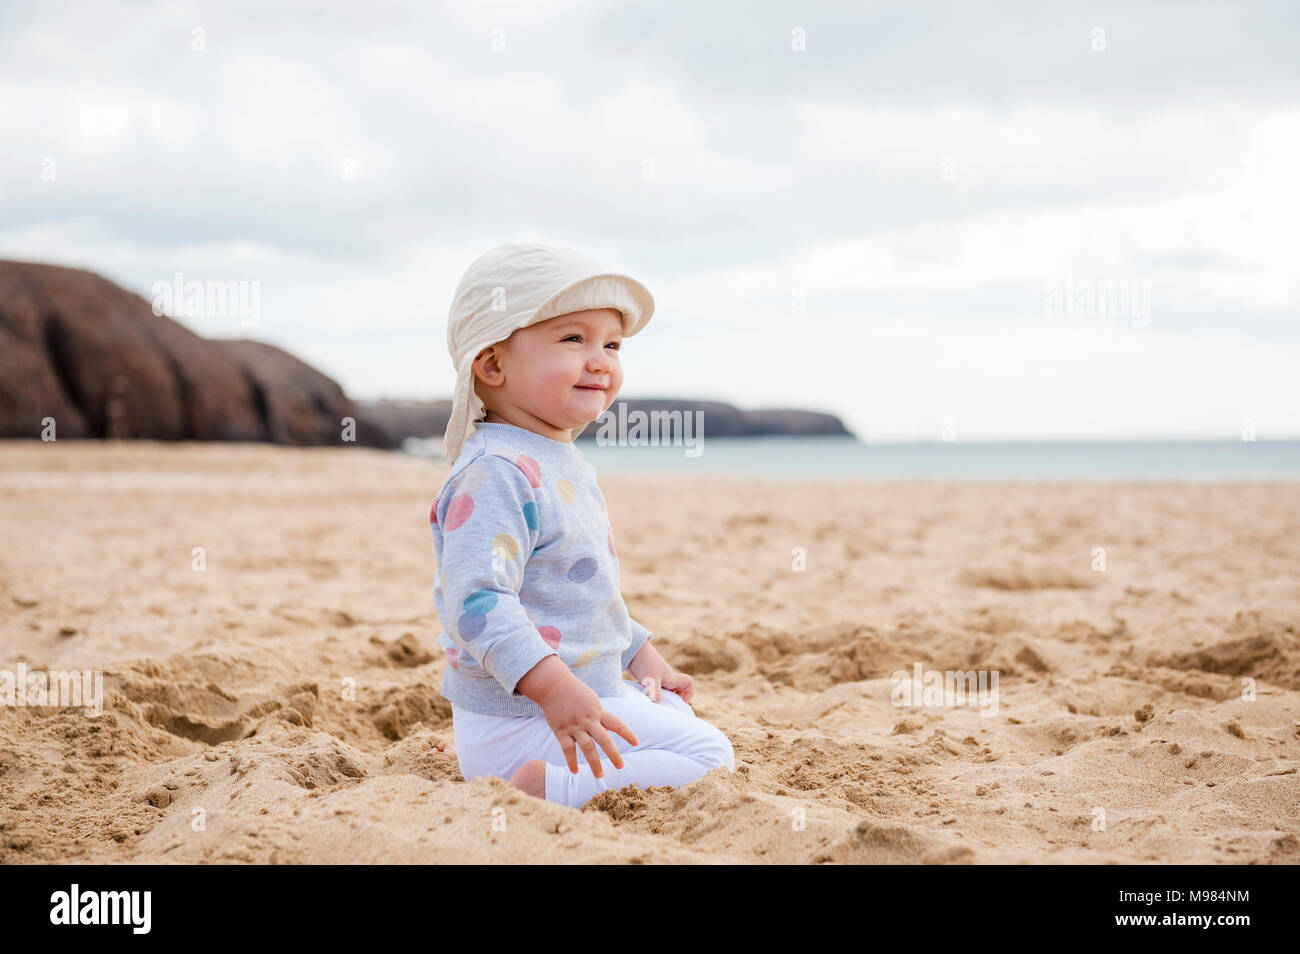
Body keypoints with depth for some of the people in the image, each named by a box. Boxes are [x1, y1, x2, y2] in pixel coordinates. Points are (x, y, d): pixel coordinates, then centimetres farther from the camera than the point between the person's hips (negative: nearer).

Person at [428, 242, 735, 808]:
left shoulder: (565, 465, 13)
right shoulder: (496, 474, -22)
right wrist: (555, 687, -38)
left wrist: (643, 656, 26)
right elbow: (479, 600, -31)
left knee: (675, 713, 31)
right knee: (707, 756, -15)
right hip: (524, 714, -10)